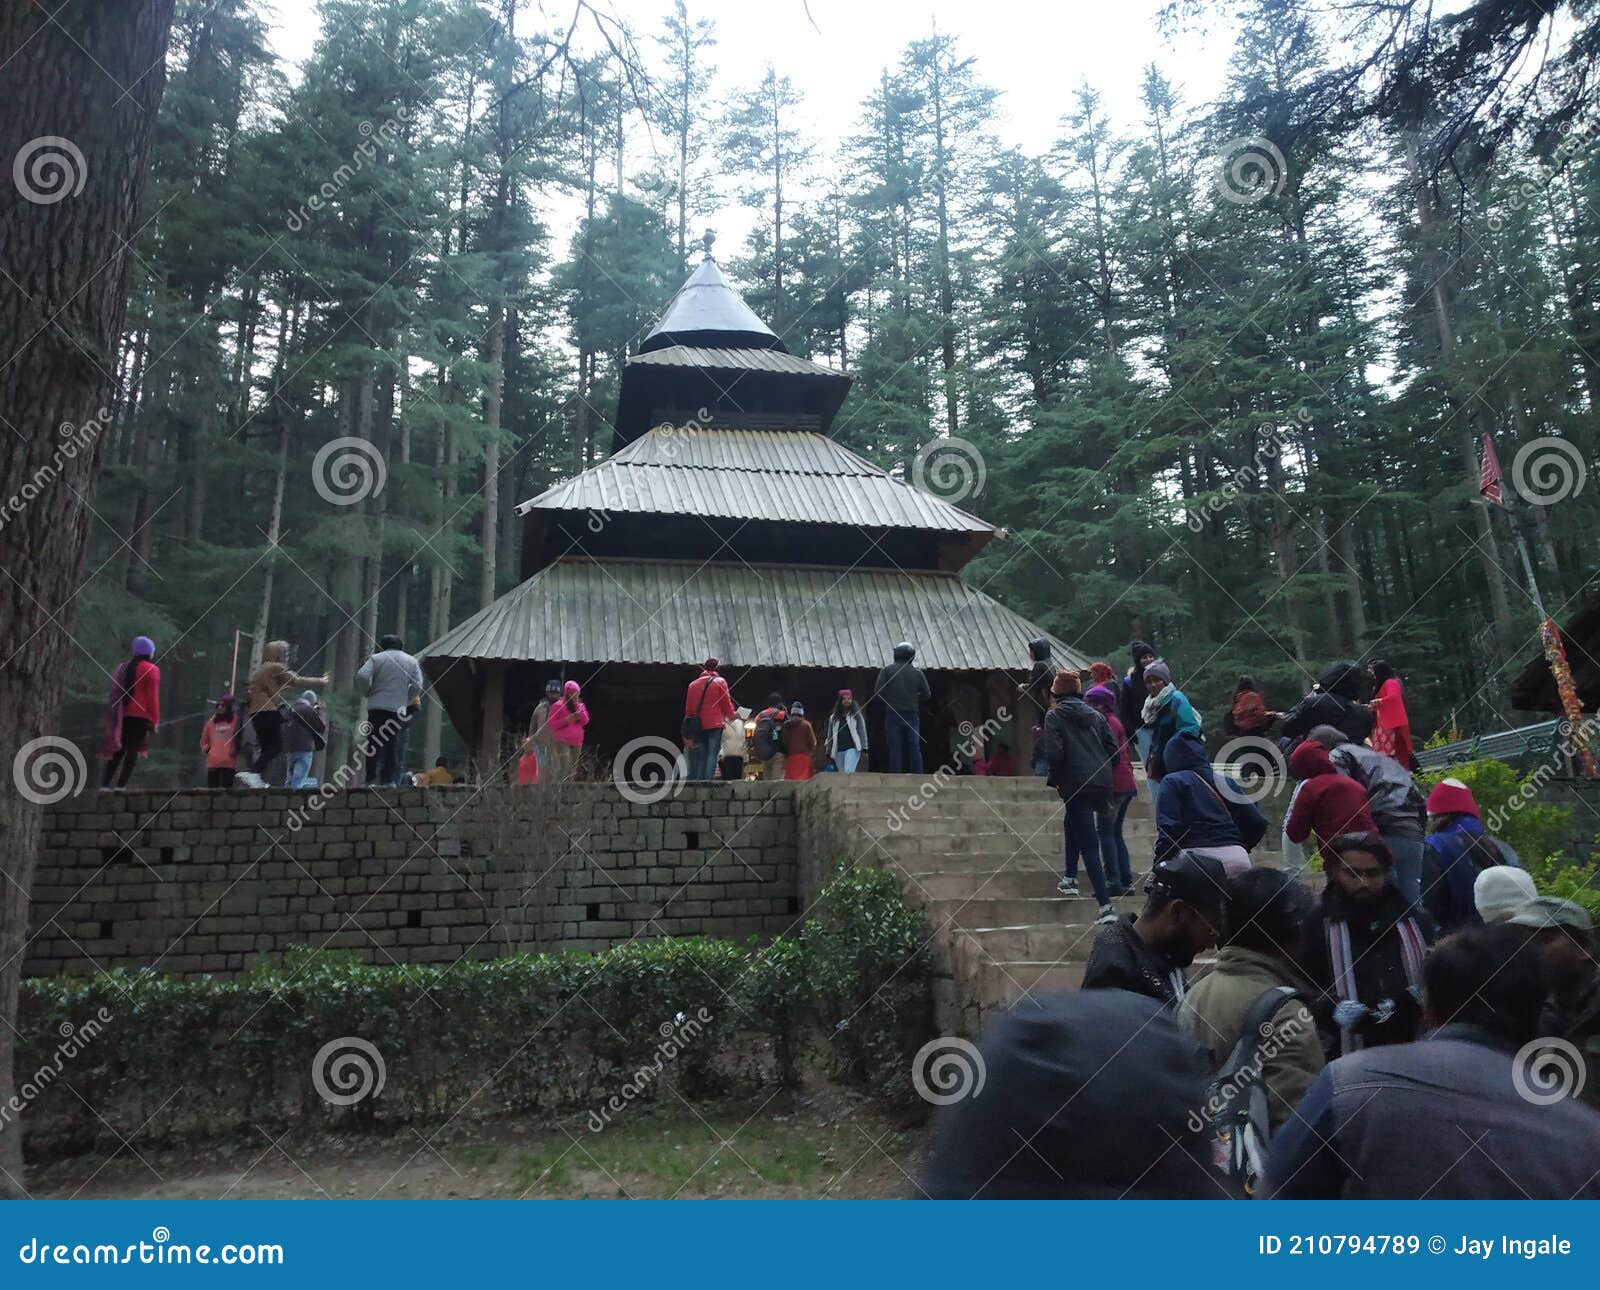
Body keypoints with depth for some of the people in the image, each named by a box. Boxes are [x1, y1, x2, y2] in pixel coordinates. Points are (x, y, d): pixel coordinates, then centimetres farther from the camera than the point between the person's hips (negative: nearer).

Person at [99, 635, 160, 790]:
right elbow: (153, 697, -10)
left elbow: (114, 694, 16)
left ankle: (105, 783, 7)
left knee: (119, 750, 12)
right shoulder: (151, 670, -6)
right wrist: (155, 720, -8)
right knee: (133, 751, -7)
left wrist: (114, 717, 20)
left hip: (122, 715, 6)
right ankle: (121, 785, -14)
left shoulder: (122, 667, 15)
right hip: (141, 715, -6)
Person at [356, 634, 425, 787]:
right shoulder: (411, 661, 13)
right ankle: (389, 779, 4)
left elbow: (362, 676, -9)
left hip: (377, 707, -2)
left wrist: (366, 692, 8)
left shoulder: (376, 658, 6)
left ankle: (371, 779, -4)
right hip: (399, 710, 2)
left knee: (374, 744, 1)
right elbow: (417, 686, 2)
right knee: (393, 745, 7)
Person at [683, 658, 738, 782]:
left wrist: (689, 736, 18)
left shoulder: (693, 684, 12)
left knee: (699, 758, 8)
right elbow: (726, 703, -2)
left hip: (698, 726, 4)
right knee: (712, 754, -6)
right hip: (715, 725, -4)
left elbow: (688, 708, 12)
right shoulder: (720, 682, 0)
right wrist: (732, 715, 20)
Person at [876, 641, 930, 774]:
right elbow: (927, 694, 6)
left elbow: (878, 691, -7)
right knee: (914, 748, 6)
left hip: (893, 714, -2)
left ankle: (895, 776, -3)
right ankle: (918, 775, 3)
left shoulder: (887, 670, -1)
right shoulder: (917, 672, 6)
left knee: (895, 748, 0)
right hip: (912, 715, 2)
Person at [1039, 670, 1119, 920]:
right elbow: (1113, 750, 9)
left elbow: (1054, 754, -13)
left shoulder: (1054, 716, -2)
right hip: (1102, 783, 6)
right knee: (1071, 823, 31)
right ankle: (1069, 878, 37)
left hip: (1076, 784, -6)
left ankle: (1106, 907, -13)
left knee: (1089, 846, -6)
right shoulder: (1094, 714, 13)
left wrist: (1054, 780, 3)